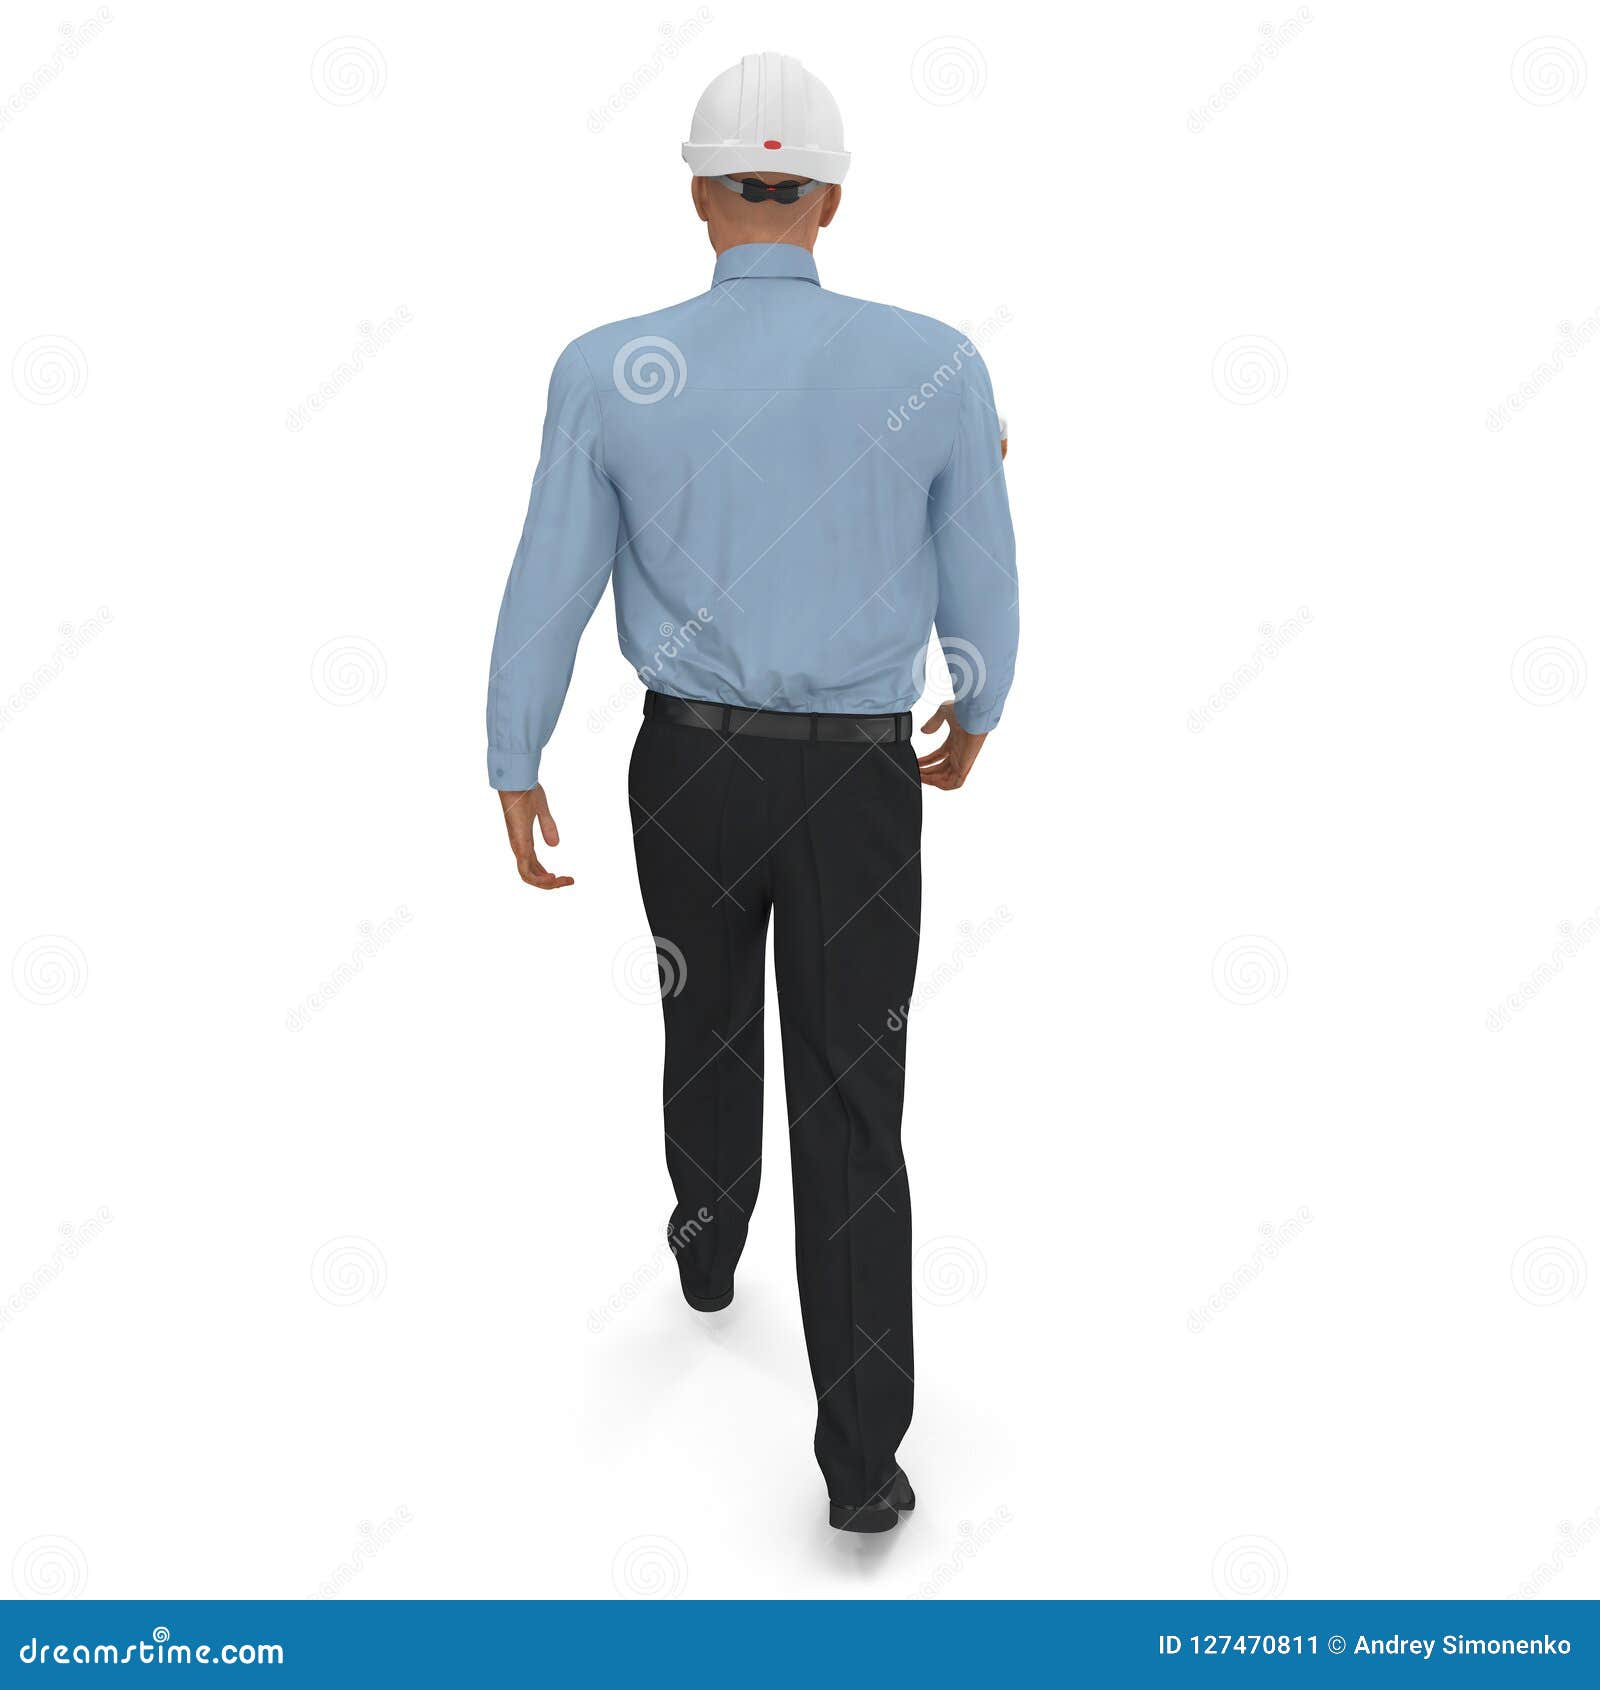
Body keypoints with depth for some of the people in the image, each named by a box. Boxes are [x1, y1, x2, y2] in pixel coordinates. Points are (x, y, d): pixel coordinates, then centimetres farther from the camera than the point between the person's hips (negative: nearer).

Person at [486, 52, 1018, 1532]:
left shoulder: (609, 370, -6)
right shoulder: (935, 365, -7)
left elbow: (549, 589, -2)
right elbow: (981, 584, 2)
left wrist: (514, 770, 10)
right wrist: (975, 718, 21)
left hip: (691, 763, 2)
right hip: (860, 782, -1)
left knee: (706, 1018, 28)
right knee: (853, 1105, 5)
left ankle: (708, 1245, 53)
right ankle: (864, 1456, 9)